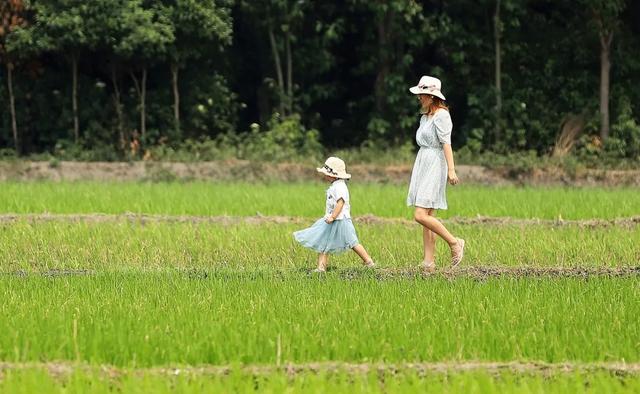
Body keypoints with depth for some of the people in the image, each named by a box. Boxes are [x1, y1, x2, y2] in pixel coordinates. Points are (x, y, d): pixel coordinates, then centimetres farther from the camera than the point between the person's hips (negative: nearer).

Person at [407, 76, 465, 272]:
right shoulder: (426, 116, 16)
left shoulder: (441, 115, -11)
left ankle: (454, 242, -3)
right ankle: (429, 262, 6)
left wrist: (451, 170, -24)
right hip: (422, 165, 10)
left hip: (434, 166, -10)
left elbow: (446, 143, -18)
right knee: (427, 218, 6)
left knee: (421, 216, -16)